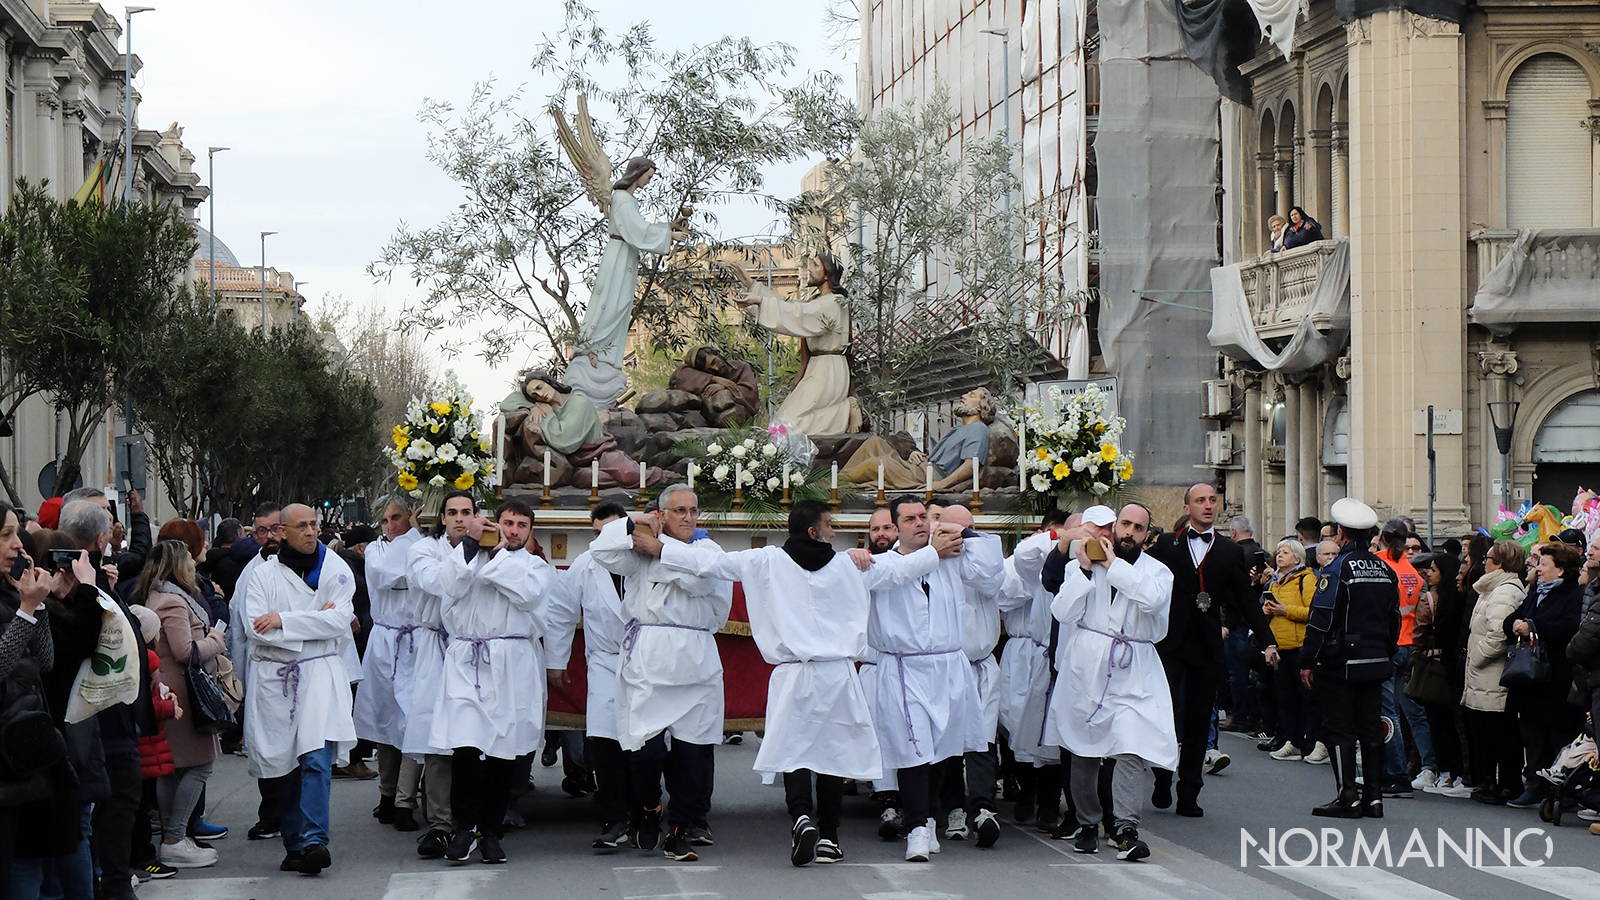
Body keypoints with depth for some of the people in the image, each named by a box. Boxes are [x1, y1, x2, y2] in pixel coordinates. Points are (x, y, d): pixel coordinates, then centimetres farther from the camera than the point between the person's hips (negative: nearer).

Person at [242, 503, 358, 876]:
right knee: (285, 763, 5)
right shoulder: (264, 574, 5)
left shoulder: (335, 569, 4)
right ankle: (294, 844, 13)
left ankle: (313, 841, -19)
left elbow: (340, 620, -8)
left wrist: (284, 620, -12)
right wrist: (315, 622, -9)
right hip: (274, 675, 1)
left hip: (320, 673, -1)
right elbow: (257, 629, -7)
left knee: (317, 758, -15)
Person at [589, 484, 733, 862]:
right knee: (646, 748, -10)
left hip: (695, 661, 1)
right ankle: (648, 809, 19)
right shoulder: (643, 550, 14)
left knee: (692, 753, -1)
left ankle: (678, 833, 11)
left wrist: (659, 549, -3)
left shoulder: (708, 549, 14)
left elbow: (699, 576, -8)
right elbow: (602, 550, 2)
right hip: (648, 659, -1)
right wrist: (635, 522, 0)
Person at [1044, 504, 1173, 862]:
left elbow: (1152, 599, -16)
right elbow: (1062, 612, -1)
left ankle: (1126, 829, -21)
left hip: (1133, 674, -1)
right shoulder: (1081, 564, 10)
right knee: (1083, 751, 6)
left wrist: (1113, 564, -10)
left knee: (1133, 749, -17)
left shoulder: (1157, 571, 9)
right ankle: (1087, 824, 20)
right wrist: (1085, 569, -8)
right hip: (1086, 667, 1)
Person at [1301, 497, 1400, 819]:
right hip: (1376, 664, 6)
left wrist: (1307, 662, -10)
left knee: (1339, 730, -1)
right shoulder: (1387, 572, 9)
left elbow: (1320, 620, -14)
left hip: (1340, 664, -6)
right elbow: (1394, 620, 15)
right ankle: (1373, 797, 10)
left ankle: (1348, 797, -5)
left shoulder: (1338, 570, -13)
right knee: (1371, 728, 9)